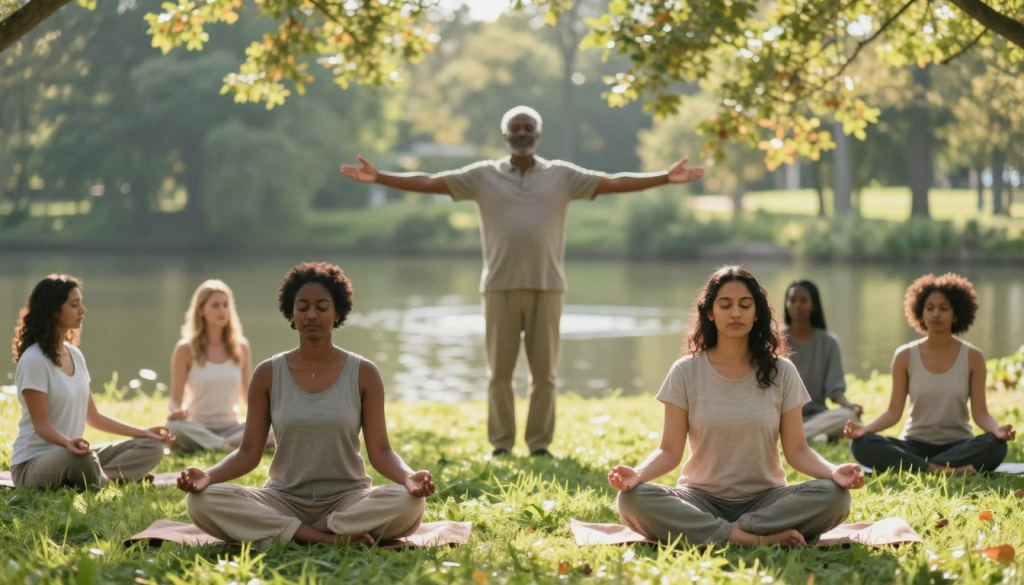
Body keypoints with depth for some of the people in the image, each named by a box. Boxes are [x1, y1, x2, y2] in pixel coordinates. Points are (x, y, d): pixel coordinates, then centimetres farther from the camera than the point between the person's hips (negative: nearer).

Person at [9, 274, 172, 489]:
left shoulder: (75, 355, 10)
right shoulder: (33, 360, -15)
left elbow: (92, 417, 16)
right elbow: (42, 426, -18)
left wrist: (142, 432, 14)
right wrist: (68, 443, -38)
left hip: (71, 455, 9)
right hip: (32, 463, -9)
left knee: (152, 447, -1)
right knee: (81, 459, -42)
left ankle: (105, 477, -22)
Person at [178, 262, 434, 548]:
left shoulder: (363, 374, -1)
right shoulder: (268, 374, 2)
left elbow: (380, 452, -4)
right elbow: (248, 453, 0)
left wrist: (409, 477, -26)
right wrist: (208, 475, -20)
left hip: (347, 499, -1)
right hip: (284, 500, 1)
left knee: (408, 503, -33)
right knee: (203, 500, -27)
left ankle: (283, 533, -22)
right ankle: (334, 538, -28)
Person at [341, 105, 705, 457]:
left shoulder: (563, 176, 6)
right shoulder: (483, 176, 5)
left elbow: (615, 183, 2)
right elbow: (428, 182, 1)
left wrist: (667, 178, -7)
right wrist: (378, 177, -7)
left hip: (546, 286, 0)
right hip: (500, 286, 0)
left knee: (544, 371, 4)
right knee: (499, 371, 4)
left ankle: (540, 444, 13)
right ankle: (501, 444, 13)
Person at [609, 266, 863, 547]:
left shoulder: (781, 372, 2)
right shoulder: (686, 372, 0)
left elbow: (797, 450, -1)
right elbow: (670, 451, -4)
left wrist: (833, 470, -23)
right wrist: (638, 473, -26)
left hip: (765, 500, 0)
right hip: (702, 499, 0)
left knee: (834, 495, -28)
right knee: (634, 498, -32)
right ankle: (761, 538, -32)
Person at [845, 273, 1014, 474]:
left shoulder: (972, 357, 0)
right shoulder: (905, 356, 1)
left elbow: (980, 412, -4)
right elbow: (894, 411, -2)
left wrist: (997, 429, -27)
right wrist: (865, 427, -22)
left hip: (958, 446, -1)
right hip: (915, 445, 1)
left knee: (995, 445, -34)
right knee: (862, 444, -29)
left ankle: (916, 468, -31)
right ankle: (943, 470, -35)